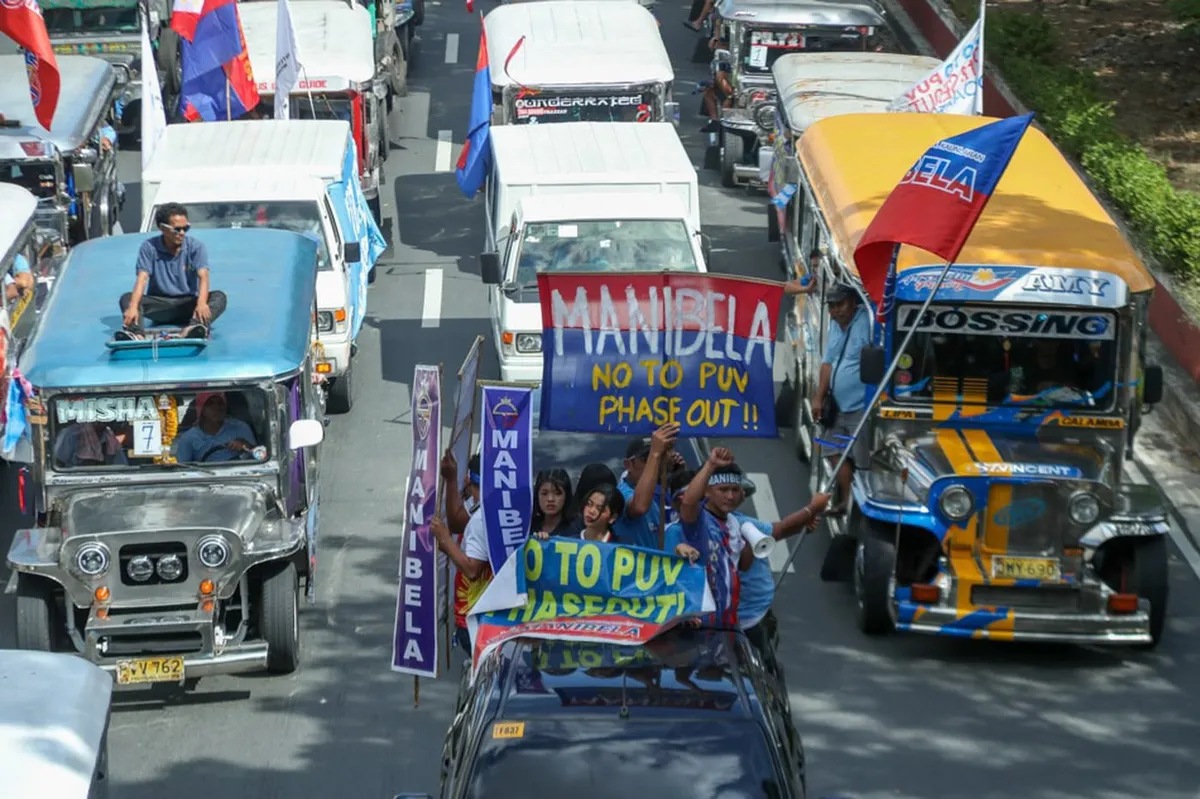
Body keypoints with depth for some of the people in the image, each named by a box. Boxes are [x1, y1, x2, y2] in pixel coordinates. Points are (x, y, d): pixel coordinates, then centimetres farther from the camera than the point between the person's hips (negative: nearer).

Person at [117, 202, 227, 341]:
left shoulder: (196, 247, -4)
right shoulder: (149, 248, -4)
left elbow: (203, 276, -19)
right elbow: (142, 278, -16)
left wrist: (201, 303, -41)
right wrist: (133, 306, -37)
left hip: (188, 304, 0)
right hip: (160, 305, 0)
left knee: (219, 297, -28)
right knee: (127, 298, -24)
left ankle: (195, 326, -58)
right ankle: (135, 332, -55)